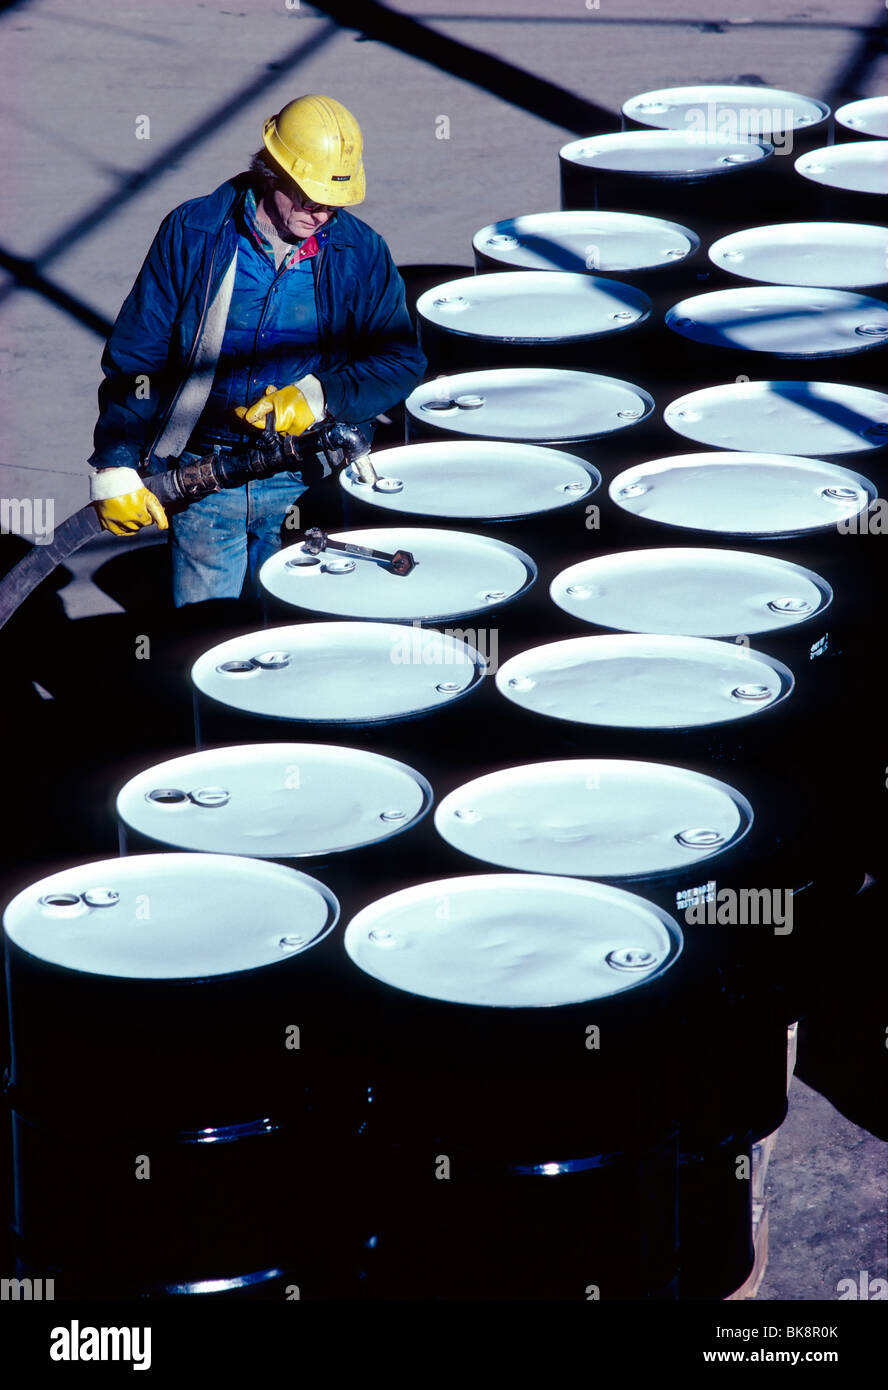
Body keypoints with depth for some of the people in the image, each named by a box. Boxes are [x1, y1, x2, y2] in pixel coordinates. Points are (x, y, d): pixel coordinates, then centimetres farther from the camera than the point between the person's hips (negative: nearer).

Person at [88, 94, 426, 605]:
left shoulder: (360, 252, 1)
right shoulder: (192, 233, -2)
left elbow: (402, 360, 1)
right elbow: (134, 356, 2)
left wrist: (319, 395, -16)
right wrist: (115, 465, -4)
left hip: (307, 488, 1)